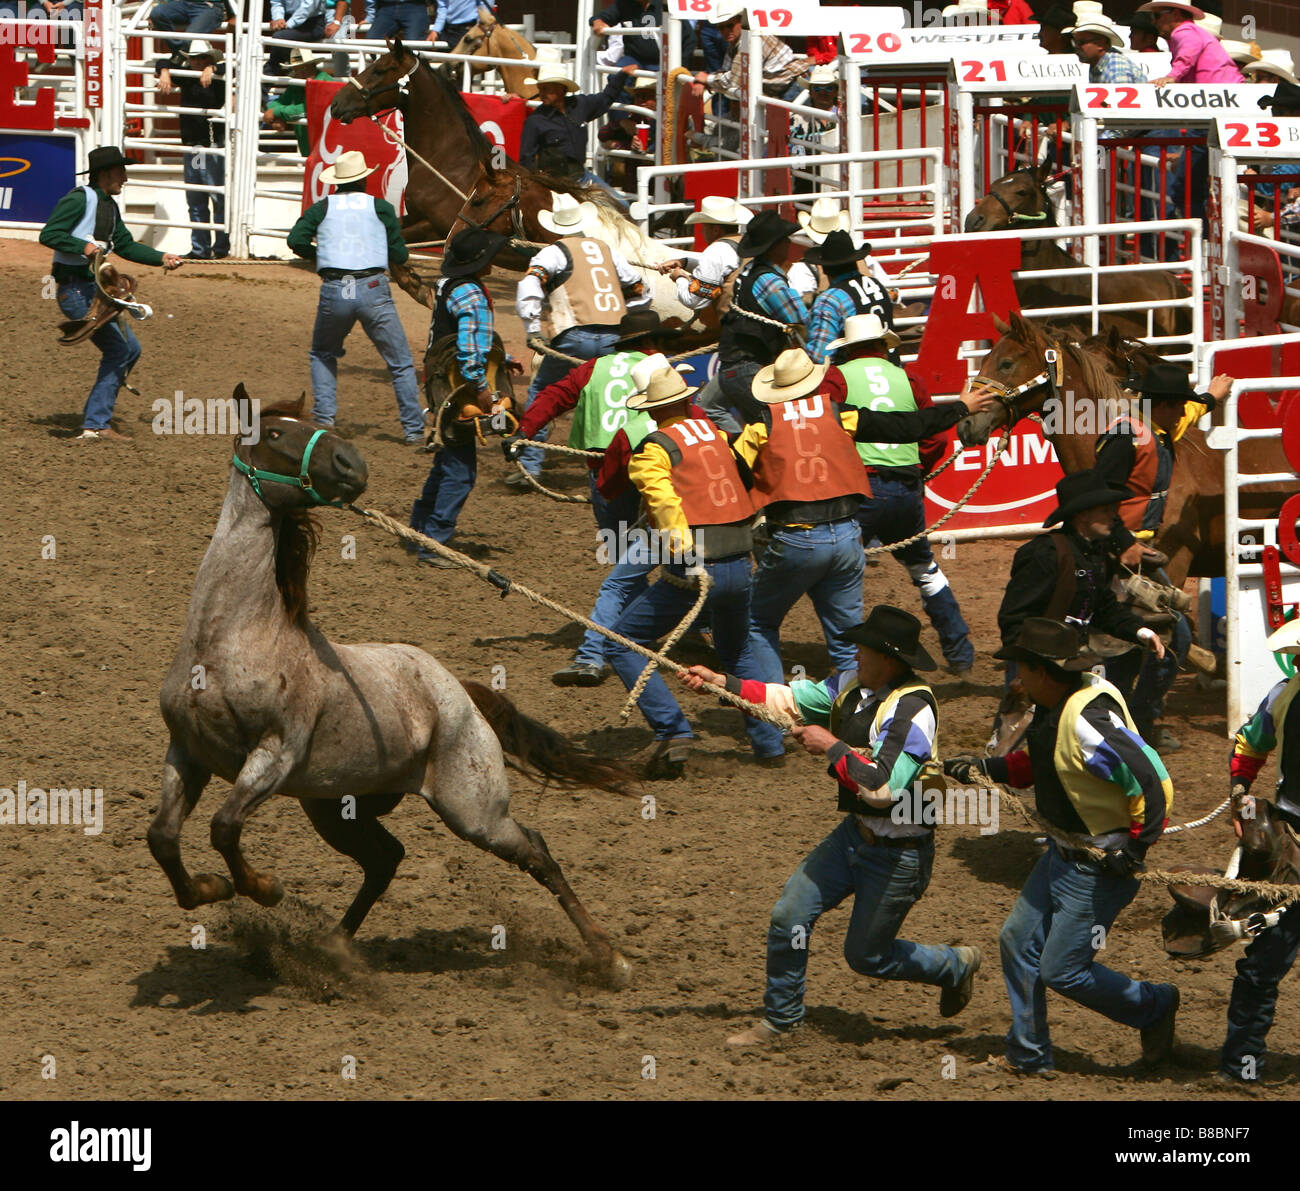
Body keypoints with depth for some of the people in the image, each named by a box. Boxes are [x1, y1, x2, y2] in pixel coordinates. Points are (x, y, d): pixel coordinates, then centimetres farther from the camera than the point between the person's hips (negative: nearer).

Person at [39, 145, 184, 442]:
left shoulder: (109, 206, 15)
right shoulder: (79, 200, -12)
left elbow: (126, 246, 23)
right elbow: (49, 235, -18)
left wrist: (161, 258, 12)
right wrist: (84, 246, -29)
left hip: (96, 288, 10)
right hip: (75, 290, -10)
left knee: (130, 350, 12)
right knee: (119, 350, -11)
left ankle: (95, 421, 16)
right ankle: (95, 426, -8)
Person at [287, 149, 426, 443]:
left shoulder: (322, 208, 10)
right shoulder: (381, 207, 8)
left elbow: (296, 240, 0)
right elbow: (399, 255, 6)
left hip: (334, 291, 1)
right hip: (373, 291, -1)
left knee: (323, 354, 26)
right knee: (400, 363, 8)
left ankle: (324, 415, 13)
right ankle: (414, 428, 3)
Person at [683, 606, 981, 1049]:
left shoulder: (912, 709, -28)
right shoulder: (855, 684, -1)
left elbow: (883, 787, -35)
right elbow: (792, 699, 9)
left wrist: (831, 747, -27)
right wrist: (719, 682, 3)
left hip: (899, 853, -8)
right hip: (855, 833, 8)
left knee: (866, 956, 7)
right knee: (788, 917, 4)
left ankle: (955, 966, 33)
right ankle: (779, 1018, 22)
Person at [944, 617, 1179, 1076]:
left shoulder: (1088, 721, -29)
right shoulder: (1055, 709, 2)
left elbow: (1152, 783, -32)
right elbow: (1040, 763, 23)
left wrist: (1135, 847, -25)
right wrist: (983, 768, 15)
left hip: (1102, 866, -10)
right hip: (1064, 854, 10)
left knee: (1061, 969, -3)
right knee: (1019, 940, 15)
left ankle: (1154, 1007, 18)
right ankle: (1029, 1056, 27)